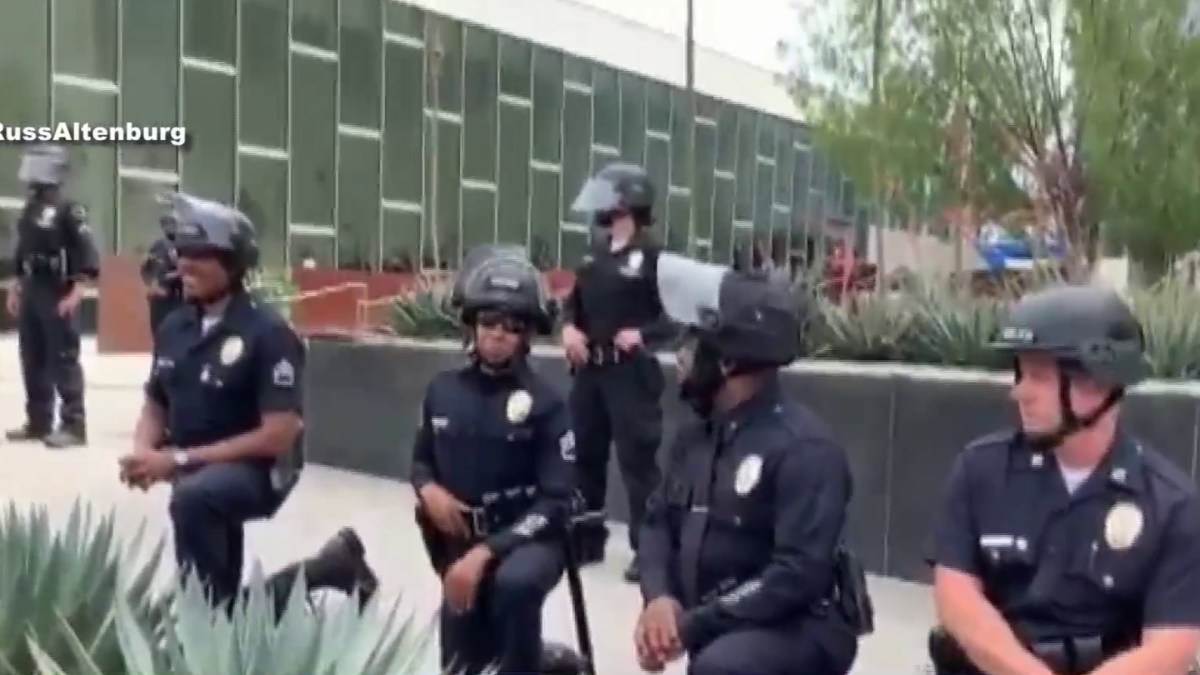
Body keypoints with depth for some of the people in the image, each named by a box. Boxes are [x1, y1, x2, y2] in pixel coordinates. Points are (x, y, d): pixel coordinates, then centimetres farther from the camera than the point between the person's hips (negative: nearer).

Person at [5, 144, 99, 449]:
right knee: (32, 360, 12)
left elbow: (87, 256, -15)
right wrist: (15, 288, 19)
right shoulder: (29, 209, 14)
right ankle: (38, 422, 20)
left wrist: (76, 293, -20)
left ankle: (73, 425, -4)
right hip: (30, 293, 8)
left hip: (58, 295, -8)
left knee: (63, 360, -7)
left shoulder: (69, 210, -10)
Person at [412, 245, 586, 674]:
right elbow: (421, 461, 15)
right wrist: (428, 490, -9)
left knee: (515, 583, -38)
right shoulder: (443, 391, -1)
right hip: (461, 543, 5)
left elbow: (555, 503, -16)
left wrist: (485, 552, -25)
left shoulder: (544, 402, -12)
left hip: (527, 539, -4)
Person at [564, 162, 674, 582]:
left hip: (630, 373, -8)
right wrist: (569, 327, 2)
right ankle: (587, 539, 29)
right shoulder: (594, 255, 13)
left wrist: (643, 335, -23)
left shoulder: (651, 257, -11)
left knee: (637, 458, -4)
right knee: (584, 453, 14)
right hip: (589, 370, 8)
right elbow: (574, 300, 21)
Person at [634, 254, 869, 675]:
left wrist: (692, 626, -25)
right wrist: (659, 598, -16)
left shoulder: (802, 448, -20)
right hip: (722, 630, 9)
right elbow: (658, 522, 5)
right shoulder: (696, 435, 6)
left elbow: (799, 575, -26)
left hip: (802, 631, -8)